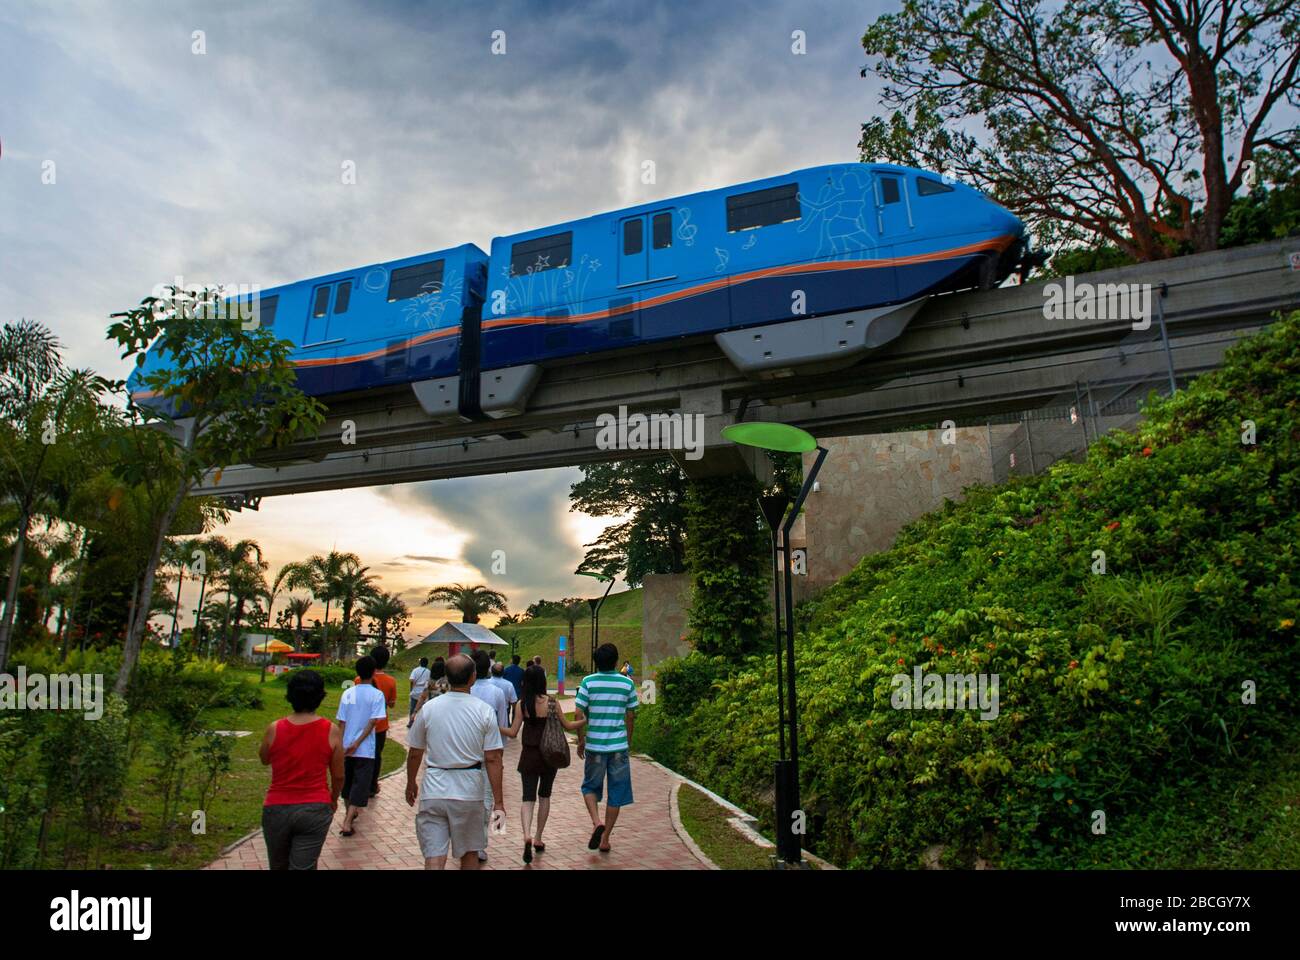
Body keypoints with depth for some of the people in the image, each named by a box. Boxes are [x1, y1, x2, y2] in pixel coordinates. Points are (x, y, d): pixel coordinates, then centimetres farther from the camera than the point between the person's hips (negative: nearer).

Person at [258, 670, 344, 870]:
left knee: (279, 866, 23)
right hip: (315, 810, -1)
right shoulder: (331, 731, -10)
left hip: (277, 808, 2)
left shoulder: (274, 729, -9)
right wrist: (333, 799, 18)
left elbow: (264, 759, 12)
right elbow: (338, 776, 0)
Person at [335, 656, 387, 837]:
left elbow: (341, 722, 2)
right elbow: (373, 722, -16)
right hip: (365, 749, -4)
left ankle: (349, 813, 39)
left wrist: (341, 745, 8)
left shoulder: (347, 693, 2)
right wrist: (357, 743, -13)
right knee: (360, 785, 0)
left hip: (346, 747, 4)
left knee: (347, 782, 22)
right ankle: (347, 822, -12)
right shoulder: (377, 695, -9)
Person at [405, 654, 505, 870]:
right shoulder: (485, 711, -6)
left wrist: (411, 784, 24)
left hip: (433, 789, 1)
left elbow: (414, 754, 7)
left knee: (434, 858, 2)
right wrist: (498, 801, 0)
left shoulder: (428, 708, -2)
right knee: (469, 853, 18)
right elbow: (492, 759, -6)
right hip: (469, 792, 0)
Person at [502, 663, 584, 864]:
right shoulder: (552, 702, -7)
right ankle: (538, 838, 22)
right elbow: (568, 726, -2)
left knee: (528, 798, 2)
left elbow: (513, 732, -5)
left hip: (529, 756, 0)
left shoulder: (522, 704, -8)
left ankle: (527, 835, -21)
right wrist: (587, 720, 11)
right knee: (544, 796, 17)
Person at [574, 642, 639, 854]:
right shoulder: (627, 683, -1)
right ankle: (605, 838, 15)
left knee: (590, 786, 18)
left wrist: (581, 740, 5)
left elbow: (578, 713, -8)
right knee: (616, 793, 11)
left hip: (594, 745, 0)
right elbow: (631, 716, 5)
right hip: (619, 745, 1)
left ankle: (597, 822, -5)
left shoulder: (588, 682, -5)